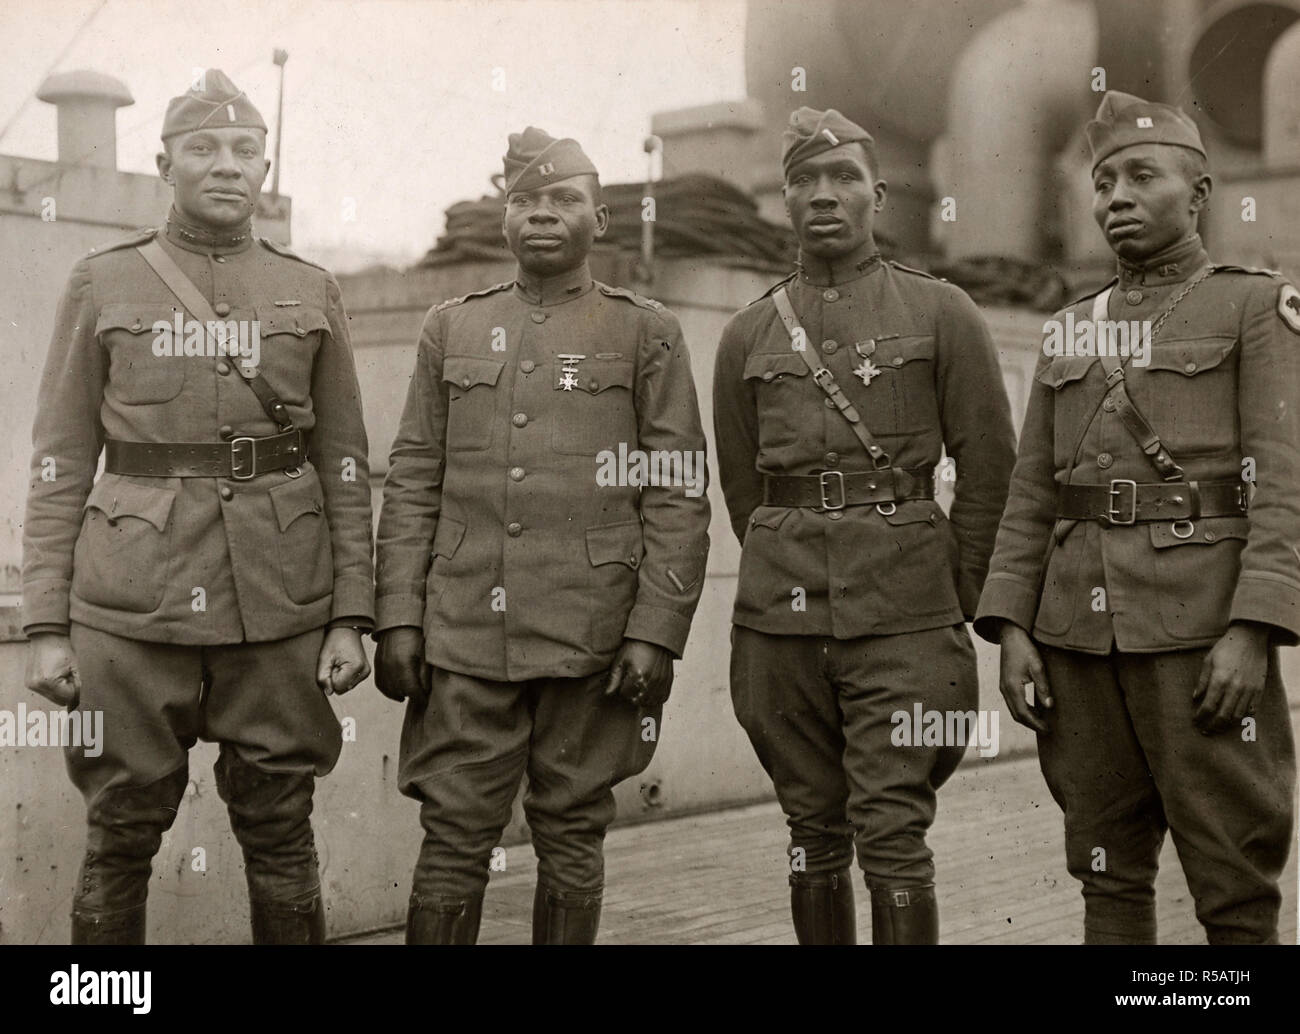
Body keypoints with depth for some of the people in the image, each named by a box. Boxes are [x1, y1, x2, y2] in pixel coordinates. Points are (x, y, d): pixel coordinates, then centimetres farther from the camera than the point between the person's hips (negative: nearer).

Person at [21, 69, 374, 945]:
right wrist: (47, 626, -2)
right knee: (120, 838, 6)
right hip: (131, 606, -1)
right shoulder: (103, 285, 6)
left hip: (280, 608, 1)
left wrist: (350, 617, 1)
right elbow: (60, 466, 4)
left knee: (280, 836, 8)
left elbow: (346, 468, 8)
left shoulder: (312, 294, 8)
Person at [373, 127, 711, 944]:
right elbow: (411, 484, 9)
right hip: (464, 634, 2)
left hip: (591, 639, -1)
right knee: (453, 840, 4)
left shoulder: (647, 333, 4)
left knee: (571, 839, 9)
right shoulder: (451, 329, 11)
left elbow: (679, 497, -1)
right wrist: (398, 619, 0)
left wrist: (655, 635, -9)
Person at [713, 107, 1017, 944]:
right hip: (782, 616, 3)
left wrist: (958, 602, 8)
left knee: (892, 832, -6)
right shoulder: (747, 336, 10)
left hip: (903, 615, -3)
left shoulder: (942, 314, 2)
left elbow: (989, 466, 5)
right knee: (813, 834, 10)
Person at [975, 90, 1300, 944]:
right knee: (1110, 873, 11)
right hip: (1078, 632, 5)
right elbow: (1032, 496, 13)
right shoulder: (1072, 329, 16)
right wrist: (1012, 631, 3)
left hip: (1203, 631, -5)